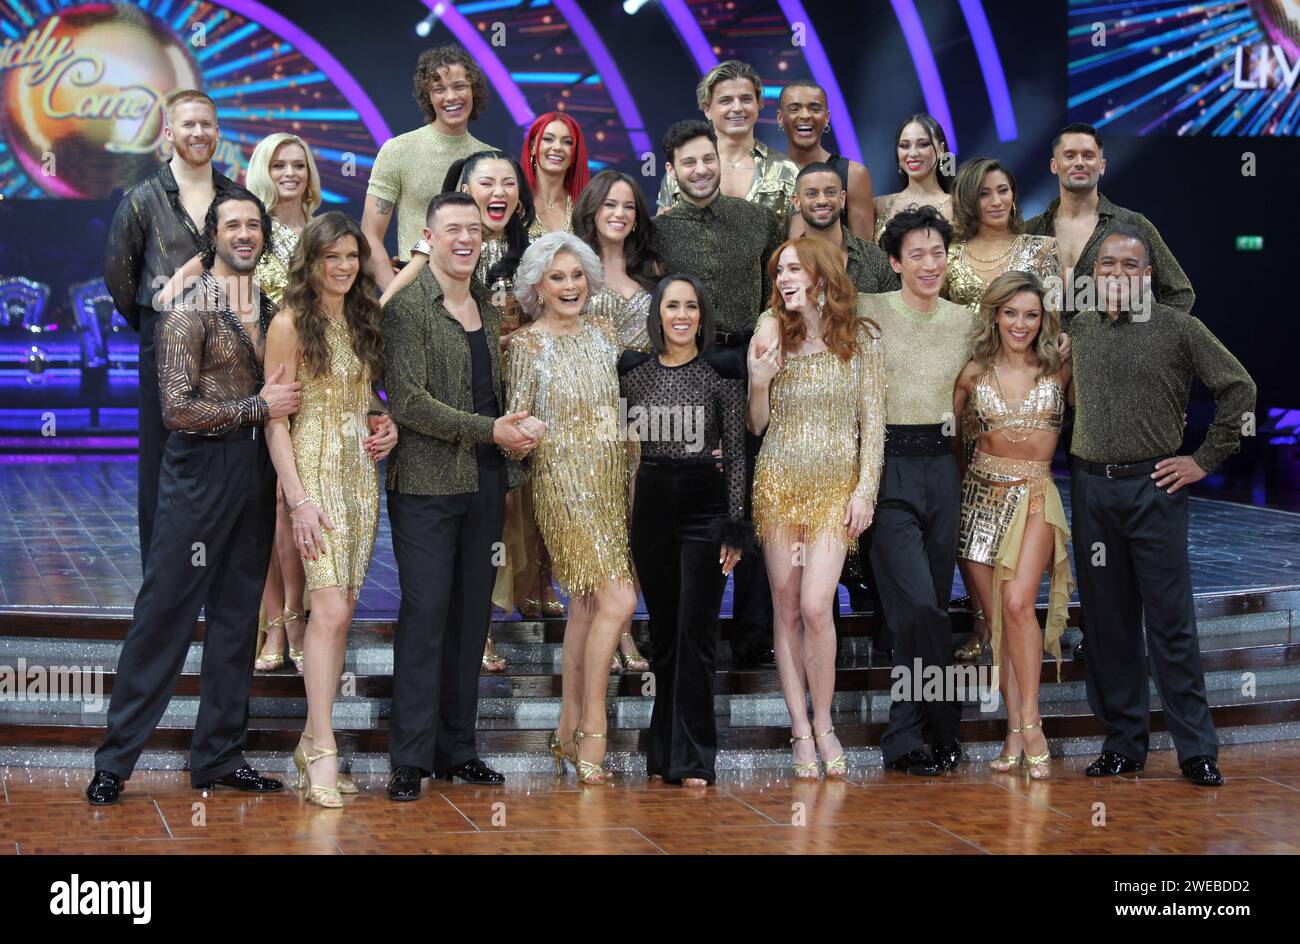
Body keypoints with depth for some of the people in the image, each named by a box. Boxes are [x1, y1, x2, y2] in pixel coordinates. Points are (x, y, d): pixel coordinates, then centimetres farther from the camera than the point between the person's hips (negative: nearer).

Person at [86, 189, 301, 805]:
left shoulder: (271, 311, 13)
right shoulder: (190, 310, -8)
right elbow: (178, 409, -14)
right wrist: (258, 407, -13)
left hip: (258, 471, 7)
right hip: (201, 470, -6)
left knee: (237, 616, 10)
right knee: (165, 612, -4)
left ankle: (219, 755, 19)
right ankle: (115, 760, 4)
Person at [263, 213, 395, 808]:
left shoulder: (364, 321, 14)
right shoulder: (290, 324, -5)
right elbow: (275, 419, -8)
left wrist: (388, 424, 1)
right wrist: (299, 499, -16)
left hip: (363, 473, 6)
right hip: (315, 472, -6)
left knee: (341, 612, 5)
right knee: (331, 608, -15)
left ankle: (312, 740, 12)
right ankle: (322, 755, -12)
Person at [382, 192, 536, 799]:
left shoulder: (488, 306, 15)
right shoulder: (408, 305, -7)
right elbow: (408, 401, -15)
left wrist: (515, 433, 6)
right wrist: (489, 430, -16)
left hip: (486, 481, 7)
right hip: (427, 481, -7)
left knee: (472, 614, 8)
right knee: (426, 612, -7)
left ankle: (456, 749, 16)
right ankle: (410, 759, -1)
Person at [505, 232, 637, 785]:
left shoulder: (603, 334, 12)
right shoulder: (527, 344, -5)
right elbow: (518, 422, -4)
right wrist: (527, 432, -24)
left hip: (611, 480, 6)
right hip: (564, 483, -6)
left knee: (586, 603, 8)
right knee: (618, 599, -14)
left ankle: (569, 729, 16)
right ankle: (593, 731, -5)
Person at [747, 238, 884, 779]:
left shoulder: (860, 338, 1)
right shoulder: (774, 338, 7)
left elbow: (872, 419, 1)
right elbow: (756, 425, 9)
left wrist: (866, 489, -6)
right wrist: (759, 382, -10)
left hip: (836, 484, -3)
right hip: (777, 484, 3)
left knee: (815, 606, -15)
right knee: (786, 609, 2)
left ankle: (823, 724, 1)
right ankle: (800, 731, 9)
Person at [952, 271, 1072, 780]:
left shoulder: (1059, 370, 2)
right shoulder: (974, 373, 5)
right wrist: (967, 472, 12)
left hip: (1035, 494, -2)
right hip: (982, 491, 2)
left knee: (1018, 602, -21)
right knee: (996, 614, 1)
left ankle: (1029, 719, -9)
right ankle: (1015, 728, 8)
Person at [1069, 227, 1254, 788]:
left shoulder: (1177, 328, 0)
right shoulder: (1079, 330, 10)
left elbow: (1238, 388, 1)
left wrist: (1205, 460, -1)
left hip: (1154, 487, -4)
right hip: (1091, 487, 4)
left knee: (1171, 621, -3)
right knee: (1106, 620, 6)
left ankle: (1196, 749, 4)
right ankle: (1123, 743, 15)